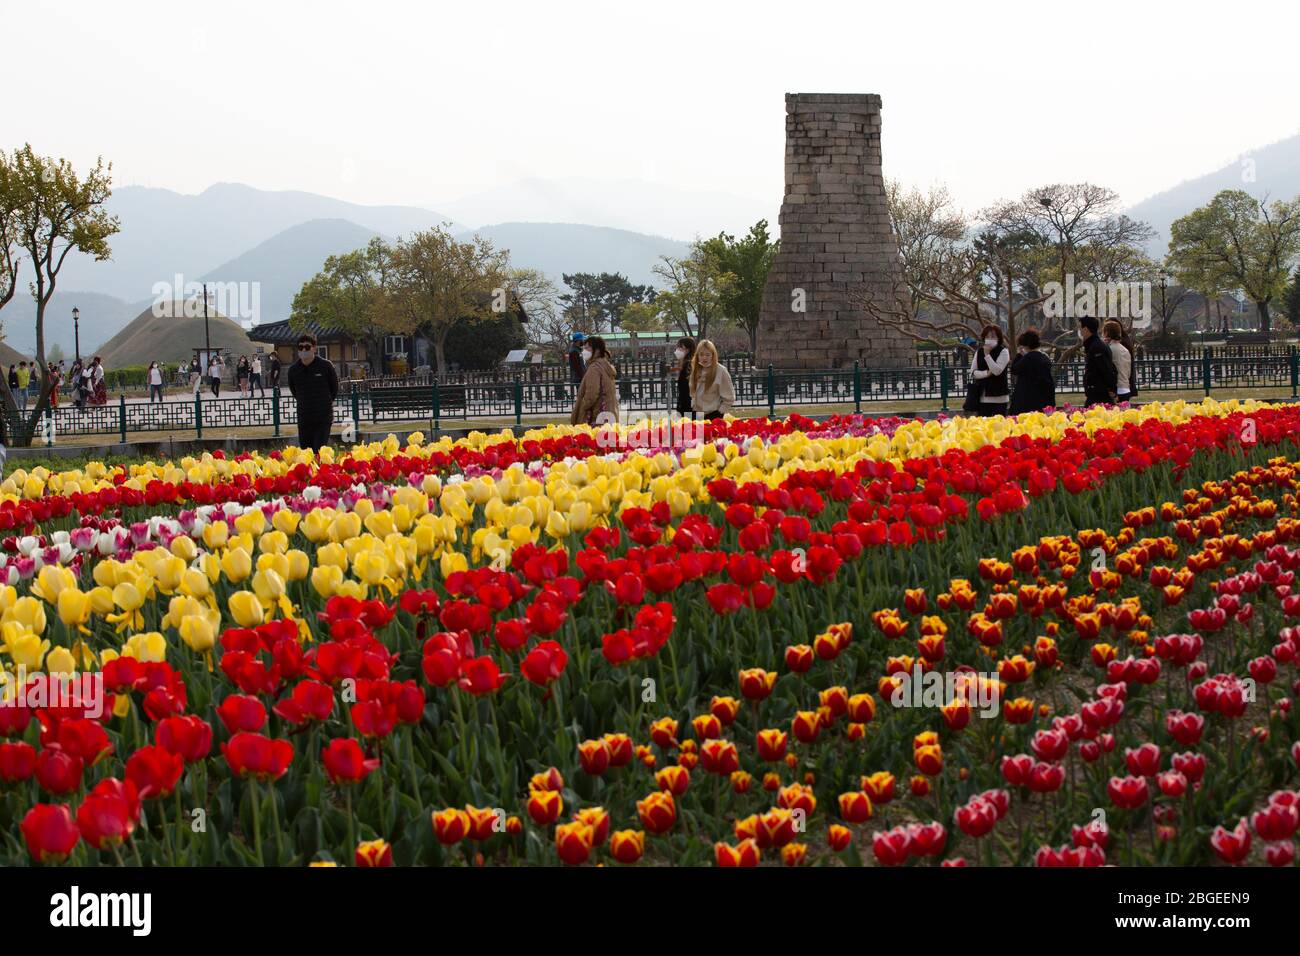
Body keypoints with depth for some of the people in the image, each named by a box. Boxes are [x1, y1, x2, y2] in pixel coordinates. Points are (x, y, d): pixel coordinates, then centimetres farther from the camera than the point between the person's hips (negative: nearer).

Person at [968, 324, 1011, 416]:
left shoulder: (1003, 351, -2)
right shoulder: (979, 352, 10)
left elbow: (997, 371, -14)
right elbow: (972, 373, 4)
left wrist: (987, 355, -14)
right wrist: (986, 373, -12)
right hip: (982, 397, 4)